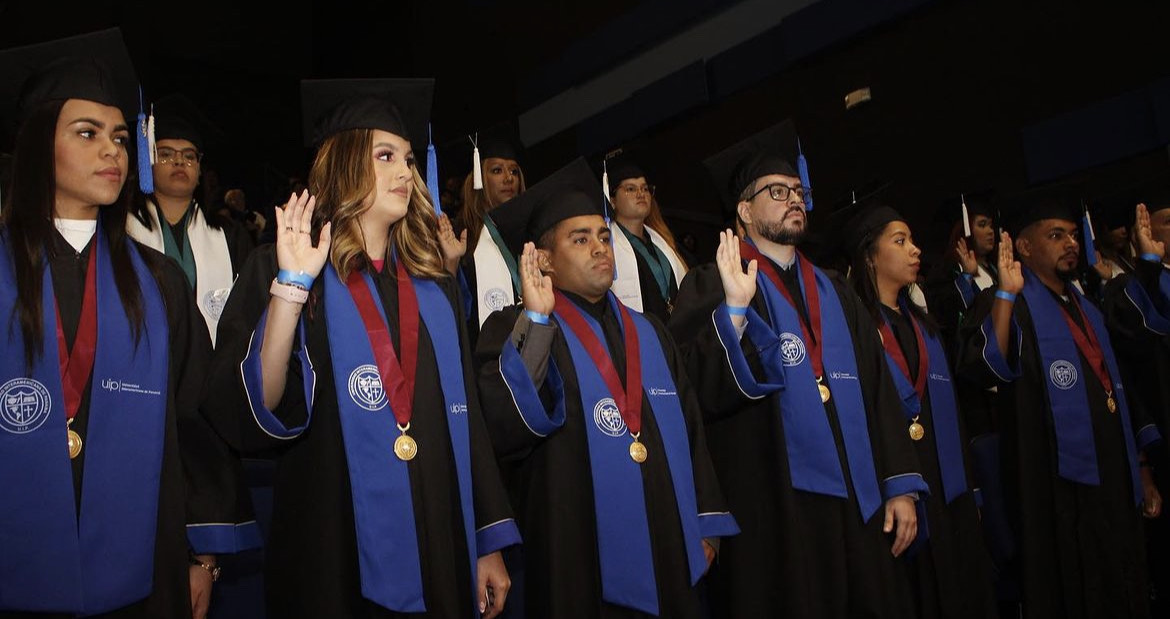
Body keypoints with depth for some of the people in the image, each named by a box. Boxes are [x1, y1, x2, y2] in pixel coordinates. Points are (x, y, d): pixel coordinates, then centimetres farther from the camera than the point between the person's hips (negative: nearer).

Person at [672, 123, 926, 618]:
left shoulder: (833, 291, 17)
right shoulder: (714, 285, 0)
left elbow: (879, 389, 11)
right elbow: (698, 390, -13)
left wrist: (900, 484, 4)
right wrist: (734, 308, -24)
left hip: (860, 504, 5)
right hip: (775, 509, -5)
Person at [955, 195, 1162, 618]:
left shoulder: (1086, 309, 17)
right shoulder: (1008, 304, -5)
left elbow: (1115, 388, 21)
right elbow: (985, 371, -24)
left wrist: (1139, 468, 18)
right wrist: (1006, 293, -27)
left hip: (1114, 483, 7)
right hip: (1059, 488, -7)